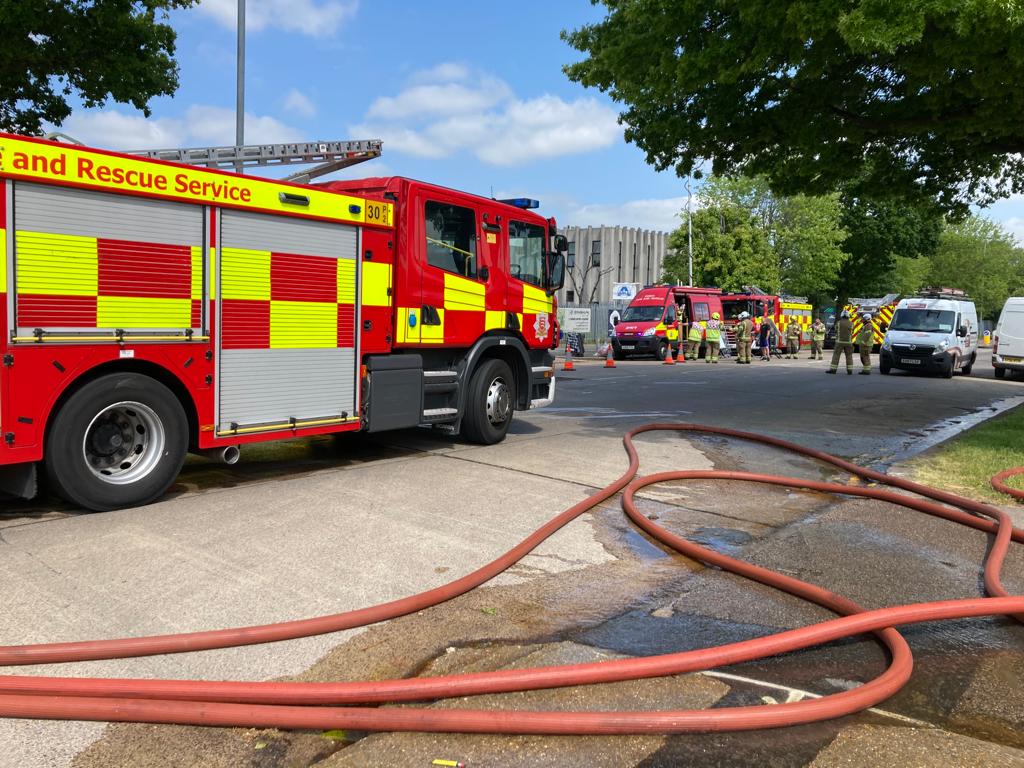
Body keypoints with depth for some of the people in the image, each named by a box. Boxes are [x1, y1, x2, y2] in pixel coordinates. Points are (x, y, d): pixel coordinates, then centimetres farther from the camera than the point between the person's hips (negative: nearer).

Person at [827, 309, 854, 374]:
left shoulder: (838, 323, -6)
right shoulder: (851, 324, -1)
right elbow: (851, 332, 14)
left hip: (840, 342, -2)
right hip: (848, 342, 2)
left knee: (836, 355, 1)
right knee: (849, 356, 8)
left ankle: (833, 369, -2)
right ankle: (850, 370, 4)